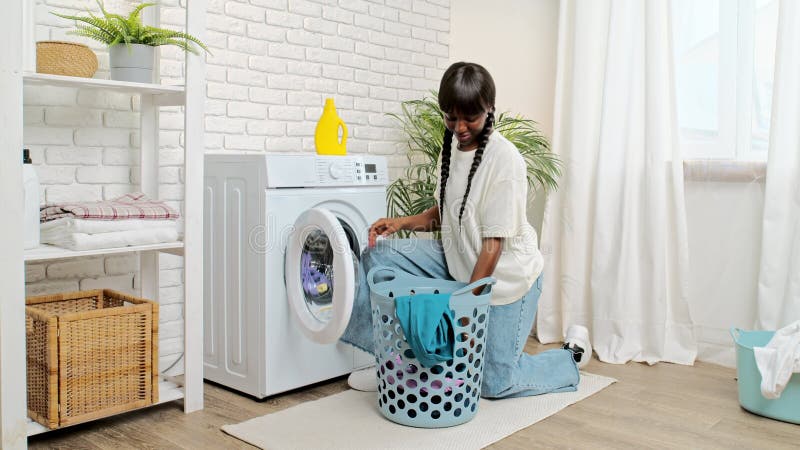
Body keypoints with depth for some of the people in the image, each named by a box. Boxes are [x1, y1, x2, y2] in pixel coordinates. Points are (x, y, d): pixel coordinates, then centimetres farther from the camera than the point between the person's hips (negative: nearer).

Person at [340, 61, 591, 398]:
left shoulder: (504, 159, -22)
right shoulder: (451, 147, 1)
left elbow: (494, 243, -22)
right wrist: (403, 222, -5)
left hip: (504, 276, -7)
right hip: (456, 262, 7)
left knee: (494, 383, -1)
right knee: (378, 254, -9)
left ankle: (572, 354, 27)